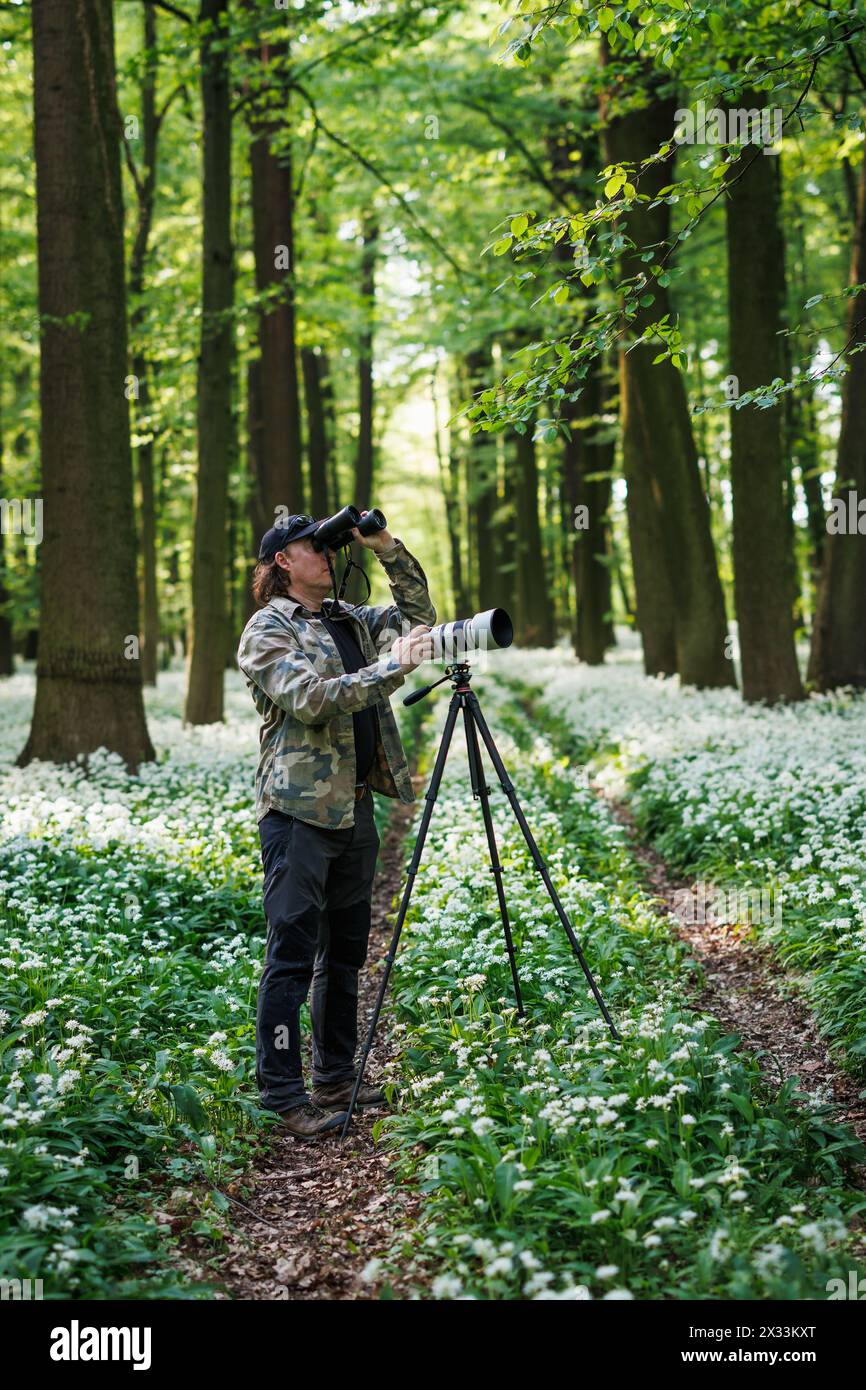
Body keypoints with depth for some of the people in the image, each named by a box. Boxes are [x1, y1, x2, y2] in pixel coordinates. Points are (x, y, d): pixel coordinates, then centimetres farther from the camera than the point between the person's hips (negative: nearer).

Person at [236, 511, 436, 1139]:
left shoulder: (350, 619, 16)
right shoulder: (268, 630, -6)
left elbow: (418, 613, 21)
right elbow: (309, 699, -19)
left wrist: (387, 547, 8)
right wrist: (393, 667, -22)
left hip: (355, 805, 8)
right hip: (301, 808, -8)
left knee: (345, 950, 13)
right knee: (292, 956, -7)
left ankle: (335, 1080, 23)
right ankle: (284, 1096, -4)